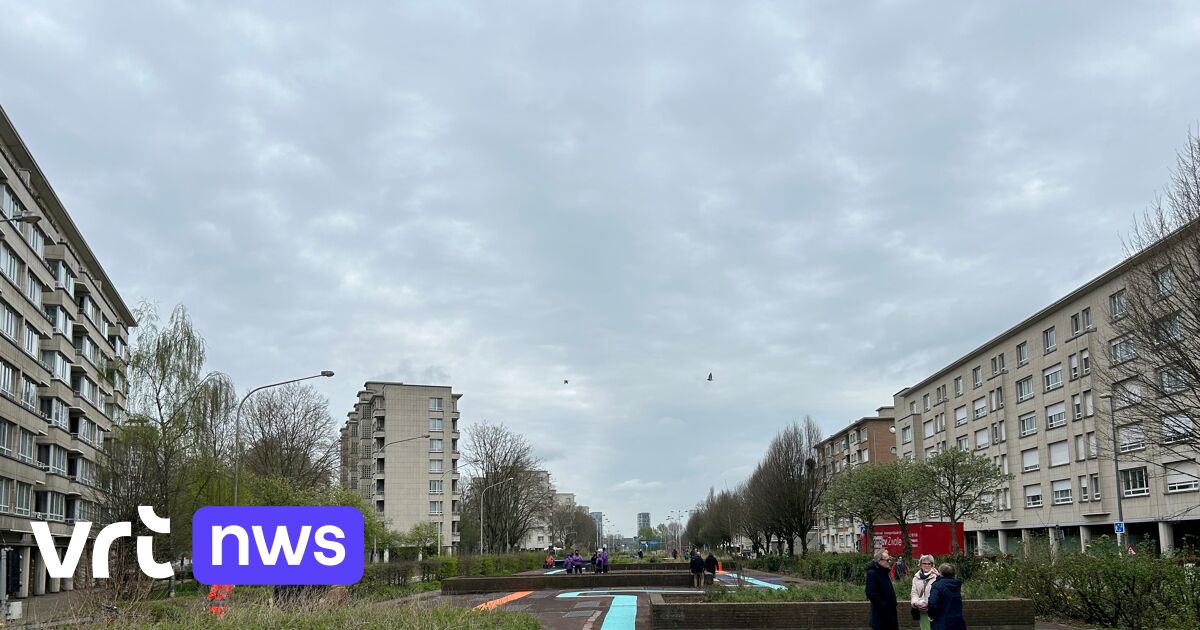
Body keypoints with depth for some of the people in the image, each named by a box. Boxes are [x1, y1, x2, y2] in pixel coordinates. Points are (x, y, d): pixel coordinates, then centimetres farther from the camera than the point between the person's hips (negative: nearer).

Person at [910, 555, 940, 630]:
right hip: (921, 611, 5)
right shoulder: (916, 578, 12)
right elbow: (914, 592, 10)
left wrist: (928, 604, -19)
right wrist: (915, 602, -9)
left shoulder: (935, 577, -5)